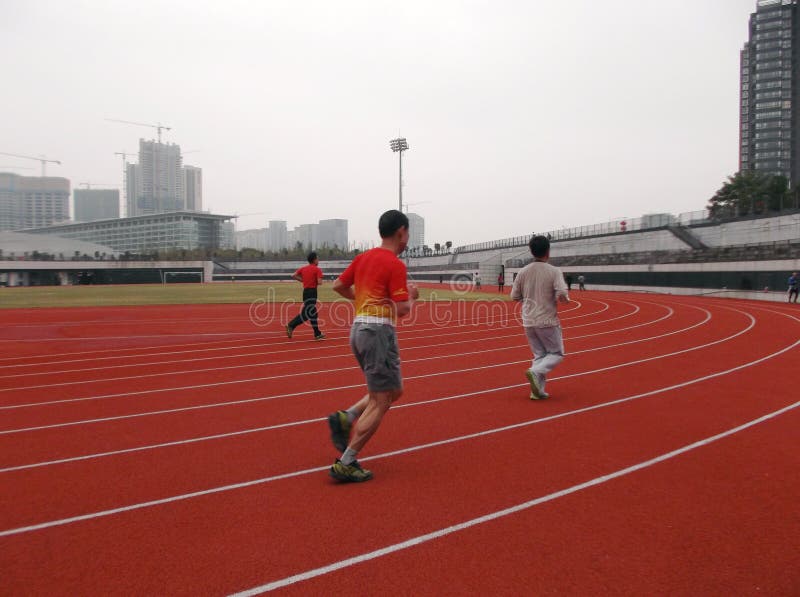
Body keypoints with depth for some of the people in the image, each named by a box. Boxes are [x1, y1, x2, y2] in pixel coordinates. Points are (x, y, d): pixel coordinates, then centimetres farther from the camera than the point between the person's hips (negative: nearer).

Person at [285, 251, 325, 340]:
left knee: (312, 313, 13)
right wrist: (315, 282, 4)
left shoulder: (303, 268, 12)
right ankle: (291, 326, -16)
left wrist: (303, 280, 12)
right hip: (312, 292, -8)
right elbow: (319, 282, -18)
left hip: (306, 291, 8)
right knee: (306, 313, -7)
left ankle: (317, 334, 17)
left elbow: (293, 276, 6)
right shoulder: (317, 269, -8)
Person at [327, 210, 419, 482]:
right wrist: (412, 296, 4)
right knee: (380, 403, 0)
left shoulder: (363, 258, 11)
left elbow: (338, 286, 19)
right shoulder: (395, 265, -12)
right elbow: (402, 310, -16)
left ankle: (345, 418, 5)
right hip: (379, 331, -9)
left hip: (359, 328, 9)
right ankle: (345, 464, 2)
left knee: (394, 391, 20)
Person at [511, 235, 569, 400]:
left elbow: (514, 296, 6)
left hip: (528, 321, 5)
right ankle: (535, 372, -14)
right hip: (547, 321, -5)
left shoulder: (523, 271, 2)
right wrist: (566, 299, 2)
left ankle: (538, 390, 8)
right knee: (556, 353, 11)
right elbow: (562, 295, -20)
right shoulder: (554, 271, -11)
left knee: (539, 355, 16)